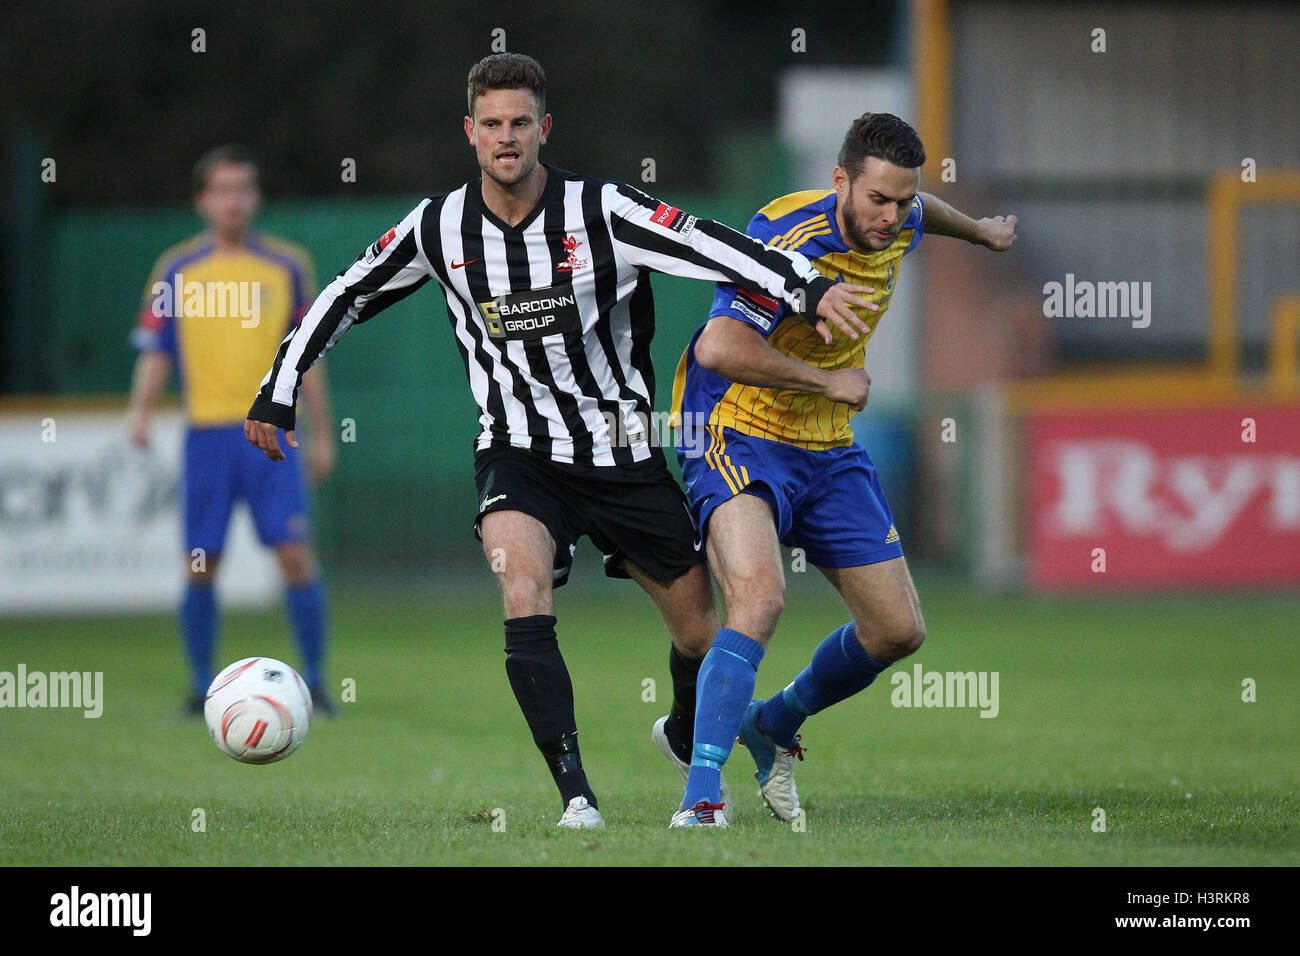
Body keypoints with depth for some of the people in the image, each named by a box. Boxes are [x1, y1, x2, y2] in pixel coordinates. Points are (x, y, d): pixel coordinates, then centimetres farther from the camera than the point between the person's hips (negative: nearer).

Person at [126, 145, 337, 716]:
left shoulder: (287, 266, 8)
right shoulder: (177, 269, 6)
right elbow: (156, 350, 7)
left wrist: (321, 434, 10)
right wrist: (141, 408, -10)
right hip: (206, 432, 0)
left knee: (296, 555, -10)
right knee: (200, 565, 0)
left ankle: (314, 680, -1)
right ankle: (201, 684, 13)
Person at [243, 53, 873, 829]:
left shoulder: (600, 212, -14)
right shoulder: (439, 228, -5)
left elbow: (715, 249, -26)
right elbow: (349, 294, 10)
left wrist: (809, 286, -40)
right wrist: (279, 391, 10)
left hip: (622, 447, 0)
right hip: (520, 455, 0)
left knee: (700, 629, 7)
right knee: (524, 586, -29)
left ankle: (687, 738, 43)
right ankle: (576, 793, -27)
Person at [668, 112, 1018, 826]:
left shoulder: (893, 225, -2)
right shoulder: (788, 238, -27)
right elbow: (719, 347, -38)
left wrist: (979, 231, 47)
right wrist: (827, 379, -28)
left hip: (828, 450, 8)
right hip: (738, 438, -8)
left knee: (899, 630, 8)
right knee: (760, 598, -33)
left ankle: (775, 725, 34)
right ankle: (701, 795, -34)